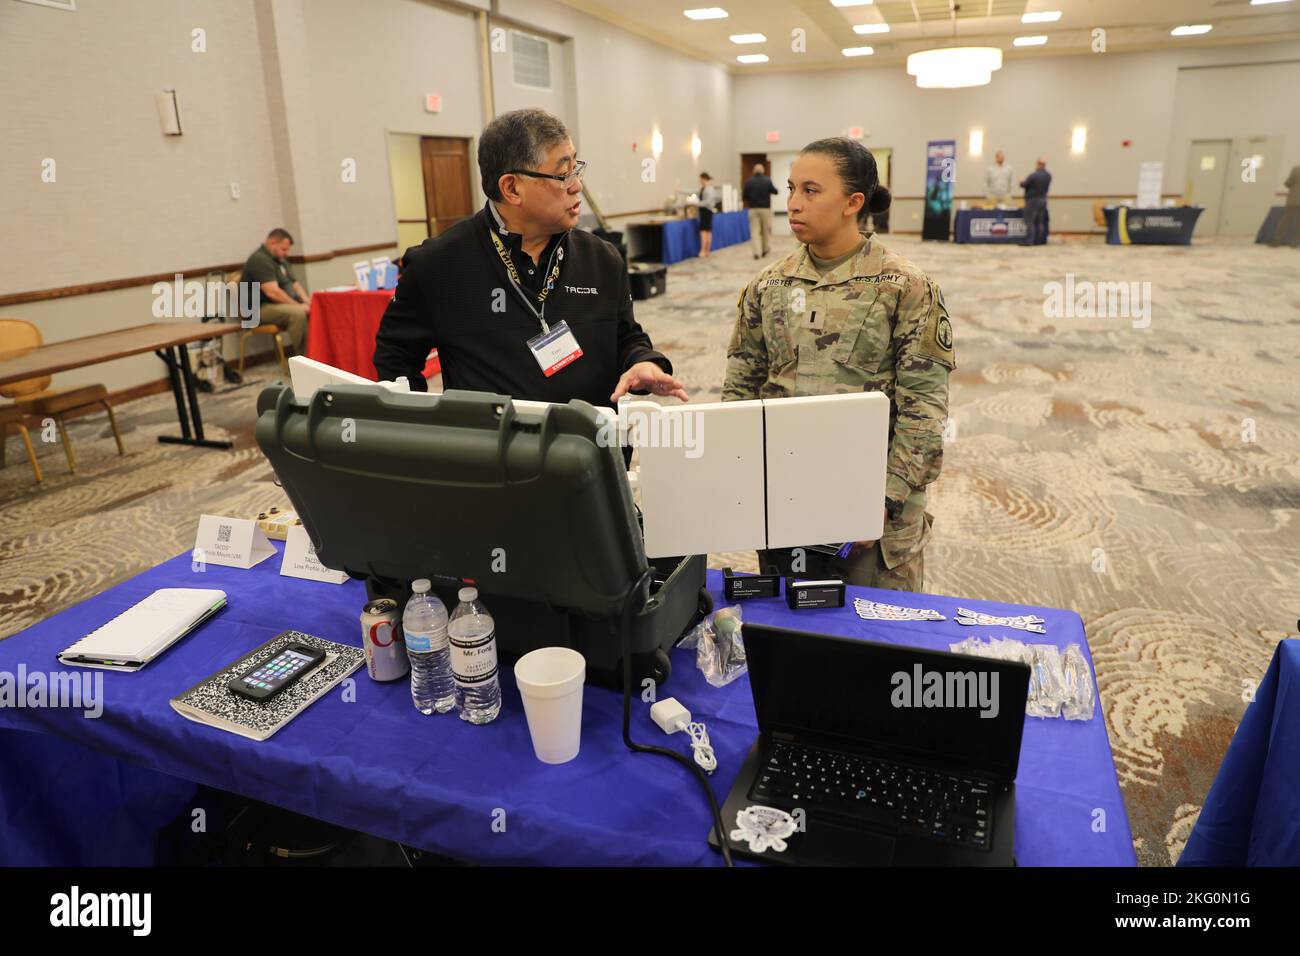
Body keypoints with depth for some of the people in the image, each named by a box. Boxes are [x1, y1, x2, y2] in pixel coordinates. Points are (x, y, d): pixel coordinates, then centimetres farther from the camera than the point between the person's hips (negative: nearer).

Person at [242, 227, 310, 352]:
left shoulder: (280, 259, 17)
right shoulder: (260, 260, -15)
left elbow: (295, 284, 18)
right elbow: (272, 292, -24)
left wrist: (307, 302, -1)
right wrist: (299, 305, -21)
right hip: (263, 307, -10)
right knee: (298, 313, -35)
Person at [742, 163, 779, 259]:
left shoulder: (748, 182, -5)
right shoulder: (767, 181, -7)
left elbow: (744, 197, -3)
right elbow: (775, 192, 3)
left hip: (753, 209, 0)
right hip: (765, 208, 0)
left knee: (755, 231, 1)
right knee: (766, 230, 13)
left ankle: (757, 252, -9)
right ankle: (765, 249, 21)